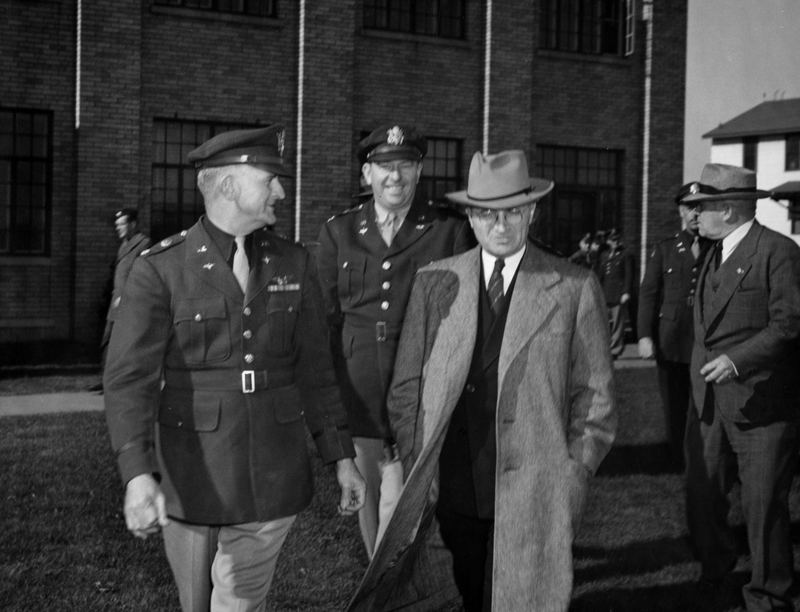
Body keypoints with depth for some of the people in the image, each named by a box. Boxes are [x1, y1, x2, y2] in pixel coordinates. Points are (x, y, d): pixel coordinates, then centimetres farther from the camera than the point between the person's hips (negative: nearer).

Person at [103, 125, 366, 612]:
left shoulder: (294, 265, 3)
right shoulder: (160, 269, -8)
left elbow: (315, 368, 9)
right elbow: (129, 376, -15)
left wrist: (342, 457, 8)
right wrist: (139, 474, -28)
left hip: (273, 476, 2)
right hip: (190, 476, -1)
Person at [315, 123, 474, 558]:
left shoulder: (450, 231, 1)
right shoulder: (338, 232, 9)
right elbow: (326, 315, 10)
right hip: (357, 383, 4)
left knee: (400, 496, -13)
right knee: (366, 485, 14)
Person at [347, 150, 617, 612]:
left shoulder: (575, 288, -1)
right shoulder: (434, 282, 6)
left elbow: (595, 397, 1)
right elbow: (407, 387, 8)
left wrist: (571, 482, -5)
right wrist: (418, 471, 1)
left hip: (533, 498, -2)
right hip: (454, 491, 3)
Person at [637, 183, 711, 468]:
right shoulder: (664, 249, 9)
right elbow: (648, 293, 6)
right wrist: (644, 335, -4)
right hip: (671, 343, 1)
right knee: (674, 409, 7)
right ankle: (678, 463, 18)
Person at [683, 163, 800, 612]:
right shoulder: (714, 255, 17)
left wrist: (737, 359, -27)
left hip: (762, 406, -8)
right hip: (712, 403, 8)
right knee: (702, 495, 12)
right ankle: (715, 571, 35)